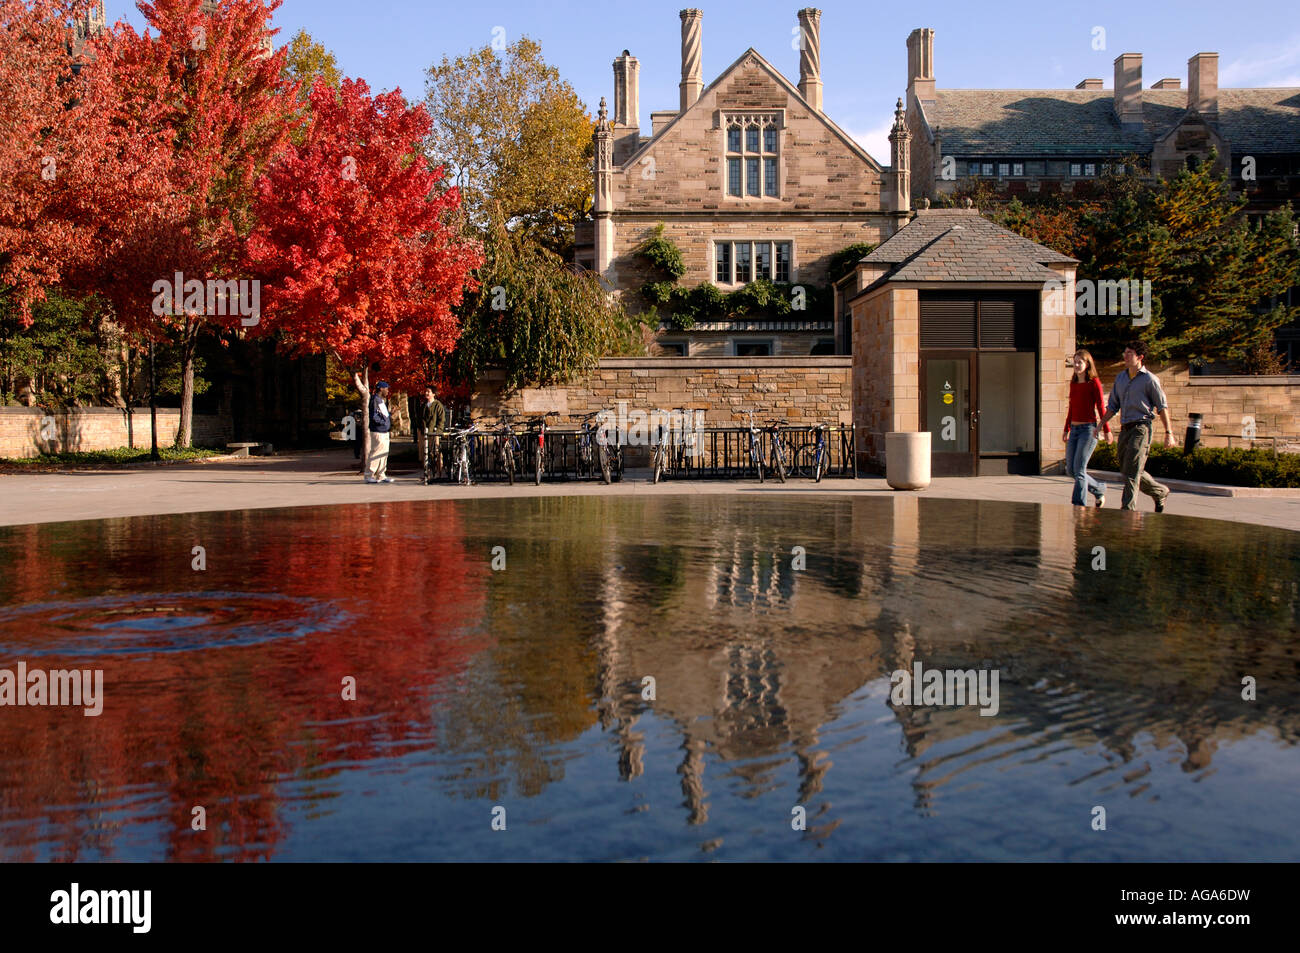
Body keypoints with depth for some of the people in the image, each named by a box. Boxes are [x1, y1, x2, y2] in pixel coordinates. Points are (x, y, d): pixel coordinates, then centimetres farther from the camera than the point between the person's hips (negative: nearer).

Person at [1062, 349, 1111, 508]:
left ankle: (1079, 505, -6)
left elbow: (1101, 407, -7)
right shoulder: (1073, 383, 12)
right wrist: (1066, 429, 21)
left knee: (1079, 468, -11)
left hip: (1089, 429, -7)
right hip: (1074, 429, 7)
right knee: (1071, 469, 7)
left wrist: (1106, 430, -8)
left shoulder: (1094, 382, -6)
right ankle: (1099, 490, 28)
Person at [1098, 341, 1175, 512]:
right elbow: (1113, 406, 20)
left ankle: (1128, 510, -13)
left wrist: (1169, 433, -4)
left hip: (1141, 428, -7)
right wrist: (1100, 425, 8)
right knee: (1127, 471, 13)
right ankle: (1161, 492, 33)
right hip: (1124, 429, 7)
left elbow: (1162, 407, -1)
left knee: (1131, 472, -14)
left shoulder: (1150, 379, -3)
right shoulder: (1120, 378, 15)